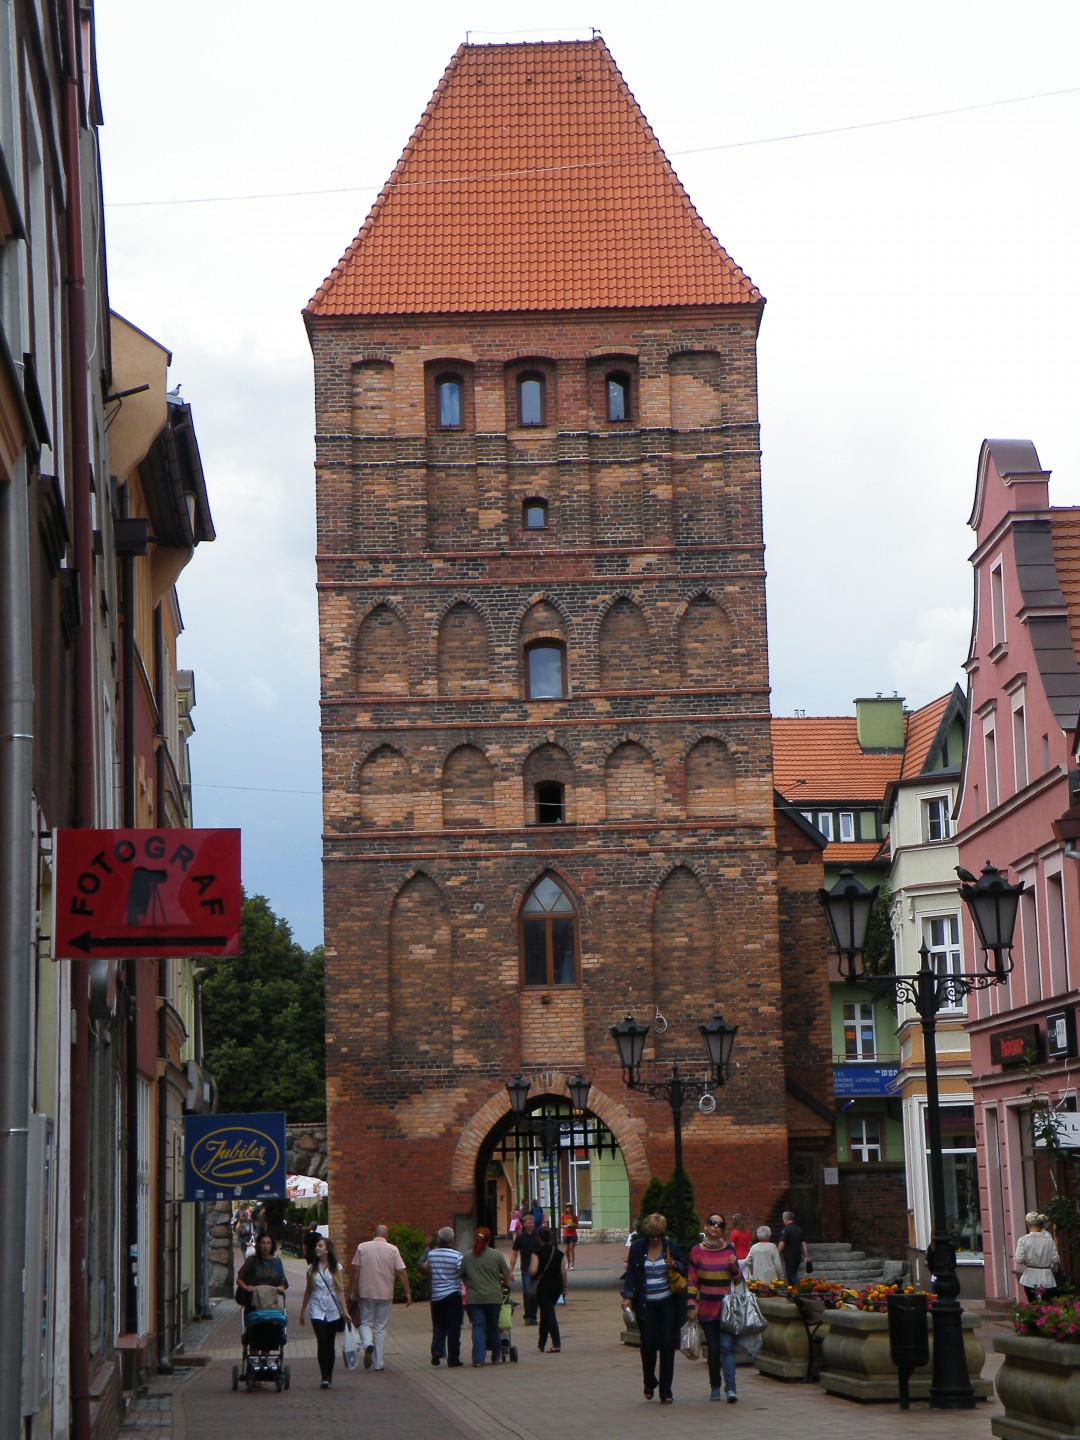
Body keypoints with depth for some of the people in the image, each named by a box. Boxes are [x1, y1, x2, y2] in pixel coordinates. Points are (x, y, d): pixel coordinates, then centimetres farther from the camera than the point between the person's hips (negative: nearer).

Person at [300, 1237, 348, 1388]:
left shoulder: (336, 1267, 3)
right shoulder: (312, 1268, 7)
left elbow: (340, 1290, 1)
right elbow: (308, 1291, 14)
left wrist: (345, 1311, -5)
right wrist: (303, 1311, 17)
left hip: (333, 1310, 0)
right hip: (317, 1309, 0)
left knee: (330, 1344, 5)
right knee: (322, 1342, -13)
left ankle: (329, 1378, 13)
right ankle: (324, 1377, -16)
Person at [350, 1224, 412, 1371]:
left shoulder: (362, 1247, 0)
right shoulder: (392, 1249, -2)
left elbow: (356, 1270, -1)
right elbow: (401, 1272, -6)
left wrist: (353, 1291, 6)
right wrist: (408, 1293, -1)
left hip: (366, 1293, 0)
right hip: (385, 1293, 0)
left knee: (365, 1322, 14)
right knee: (381, 1328, 8)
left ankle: (368, 1343, -17)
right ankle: (378, 1363, 8)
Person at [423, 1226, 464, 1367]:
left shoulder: (431, 1254, 0)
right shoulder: (457, 1256, -13)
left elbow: (426, 1267, 18)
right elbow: (462, 1273, -16)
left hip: (436, 1296, 3)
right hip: (453, 1295, -3)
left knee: (438, 1325, 15)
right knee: (453, 1327, 3)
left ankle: (437, 1349, -7)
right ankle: (453, 1359, 4)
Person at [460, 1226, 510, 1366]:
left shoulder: (467, 1257, -1)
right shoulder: (496, 1255, -2)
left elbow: (461, 1276, 7)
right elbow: (507, 1274, 3)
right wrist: (505, 1284, 24)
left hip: (474, 1298, 0)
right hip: (493, 1297, 0)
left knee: (478, 1327, 0)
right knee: (493, 1327, 14)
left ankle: (478, 1358, -11)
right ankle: (496, 1357, 25)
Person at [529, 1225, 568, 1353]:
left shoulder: (537, 1252, -11)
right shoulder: (558, 1253, 4)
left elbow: (533, 1270, -21)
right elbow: (563, 1271, 3)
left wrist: (530, 1276, 1)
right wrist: (564, 1288, 11)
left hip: (543, 1286, -5)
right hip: (556, 1286, 5)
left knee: (548, 1314, -3)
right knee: (546, 1312, 20)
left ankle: (556, 1344, -13)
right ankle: (541, 1343, 27)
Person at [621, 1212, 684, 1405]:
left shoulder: (670, 1246, 1)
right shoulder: (637, 1248, -1)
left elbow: (682, 1269, 12)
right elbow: (630, 1274, 2)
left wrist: (675, 1265, -11)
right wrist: (627, 1296, -10)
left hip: (667, 1303, 0)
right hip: (645, 1304, 0)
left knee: (667, 1346, -3)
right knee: (648, 1345, -2)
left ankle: (666, 1391, 3)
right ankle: (649, 1383, 24)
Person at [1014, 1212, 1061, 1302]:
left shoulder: (1023, 1240, -9)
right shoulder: (1048, 1239, -7)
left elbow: (1019, 1260, -13)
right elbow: (1055, 1259, -6)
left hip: (1030, 1279, 0)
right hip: (1047, 1279, 0)